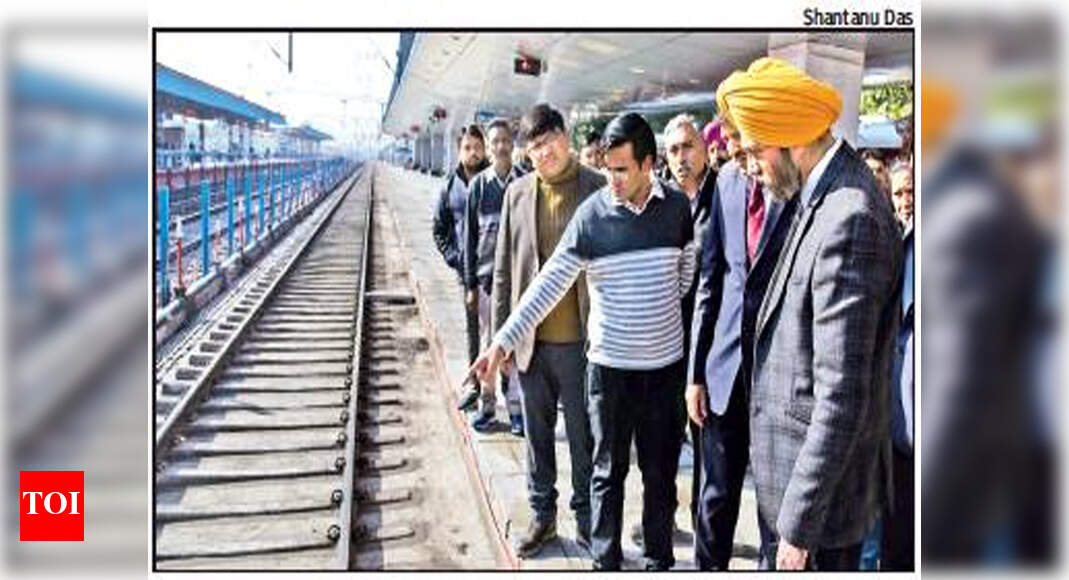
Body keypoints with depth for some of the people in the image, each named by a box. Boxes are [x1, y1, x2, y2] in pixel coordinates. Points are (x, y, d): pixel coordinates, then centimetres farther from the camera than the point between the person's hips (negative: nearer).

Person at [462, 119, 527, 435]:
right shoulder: (478, 185, 4)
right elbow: (470, 235, 6)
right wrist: (470, 283, 4)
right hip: (487, 274, 2)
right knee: (487, 342, 9)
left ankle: (516, 405, 12)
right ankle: (487, 403, 20)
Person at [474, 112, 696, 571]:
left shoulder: (677, 207, -3)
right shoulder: (592, 214, -9)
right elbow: (549, 284, -10)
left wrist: (659, 315, 8)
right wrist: (503, 341, -16)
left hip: (666, 364, 2)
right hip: (610, 364, -1)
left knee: (661, 471, 13)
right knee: (609, 471, 12)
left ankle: (659, 559, 31)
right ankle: (606, 562, 28)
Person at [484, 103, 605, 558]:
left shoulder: (597, 189, -7)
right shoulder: (517, 193, 4)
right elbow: (503, 269, 8)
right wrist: (499, 335, 7)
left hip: (580, 338, -3)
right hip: (529, 339, 3)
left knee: (583, 434, 11)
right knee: (537, 432, 16)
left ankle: (586, 516, 30)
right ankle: (542, 514, 34)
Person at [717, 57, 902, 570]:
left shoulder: (848, 219, -26)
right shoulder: (824, 196, 5)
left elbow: (842, 398, -27)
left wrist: (800, 524, -22)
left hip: (823, 470, -9)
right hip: (794, 462, 9)